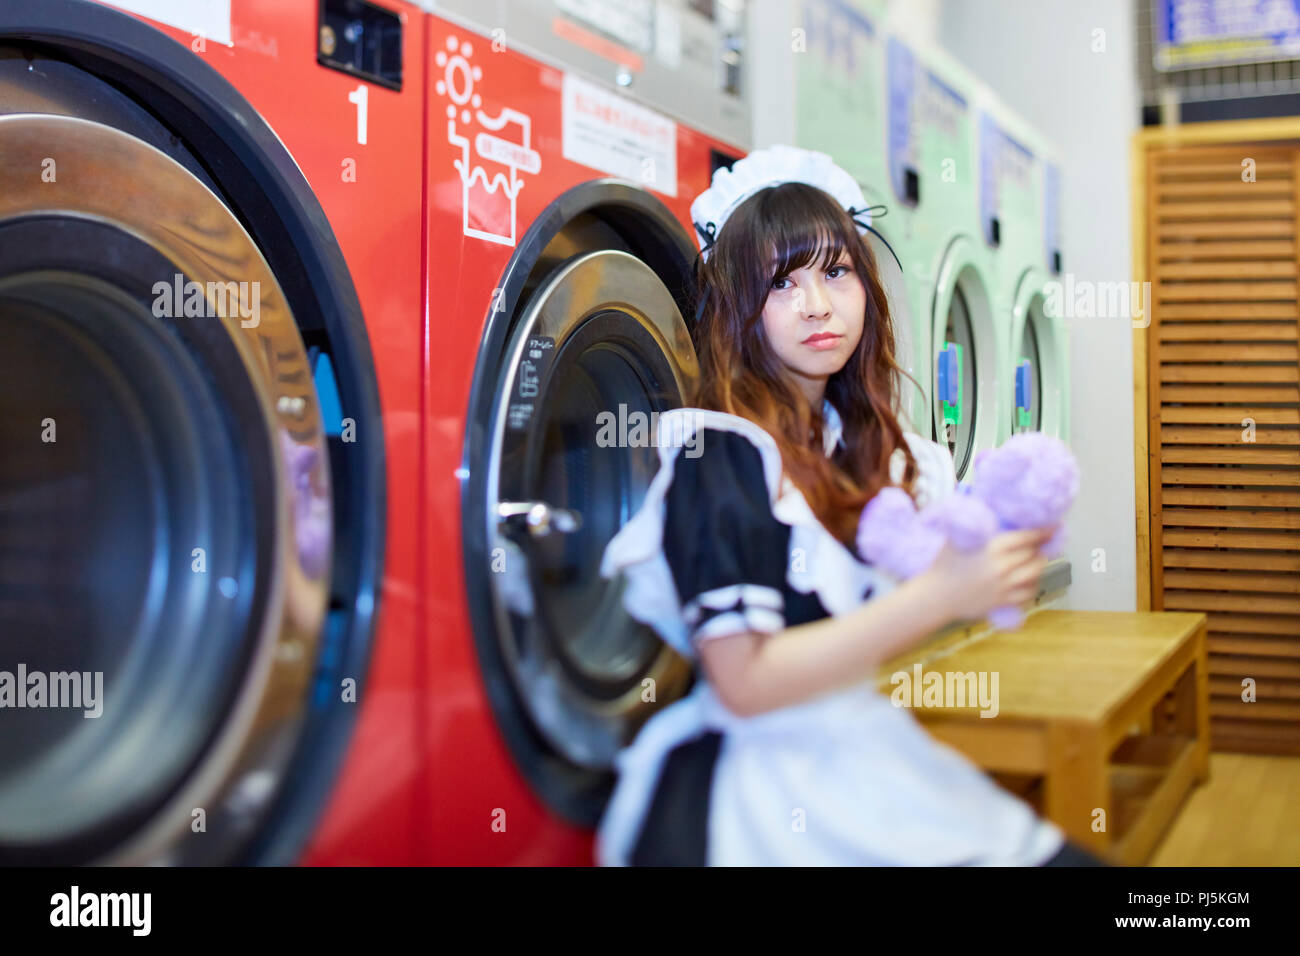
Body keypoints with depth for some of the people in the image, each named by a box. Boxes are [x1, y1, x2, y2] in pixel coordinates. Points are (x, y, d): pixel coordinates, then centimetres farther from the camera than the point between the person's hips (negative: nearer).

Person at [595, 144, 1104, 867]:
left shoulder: (861, 440, 10)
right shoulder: (718, 454, -12)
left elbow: (861, 618, 12)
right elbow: (744, 680, -18)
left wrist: (991, 577, -3)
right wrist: (941, 595, -21)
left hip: (869, 759, 7)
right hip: (768, 791, -7)